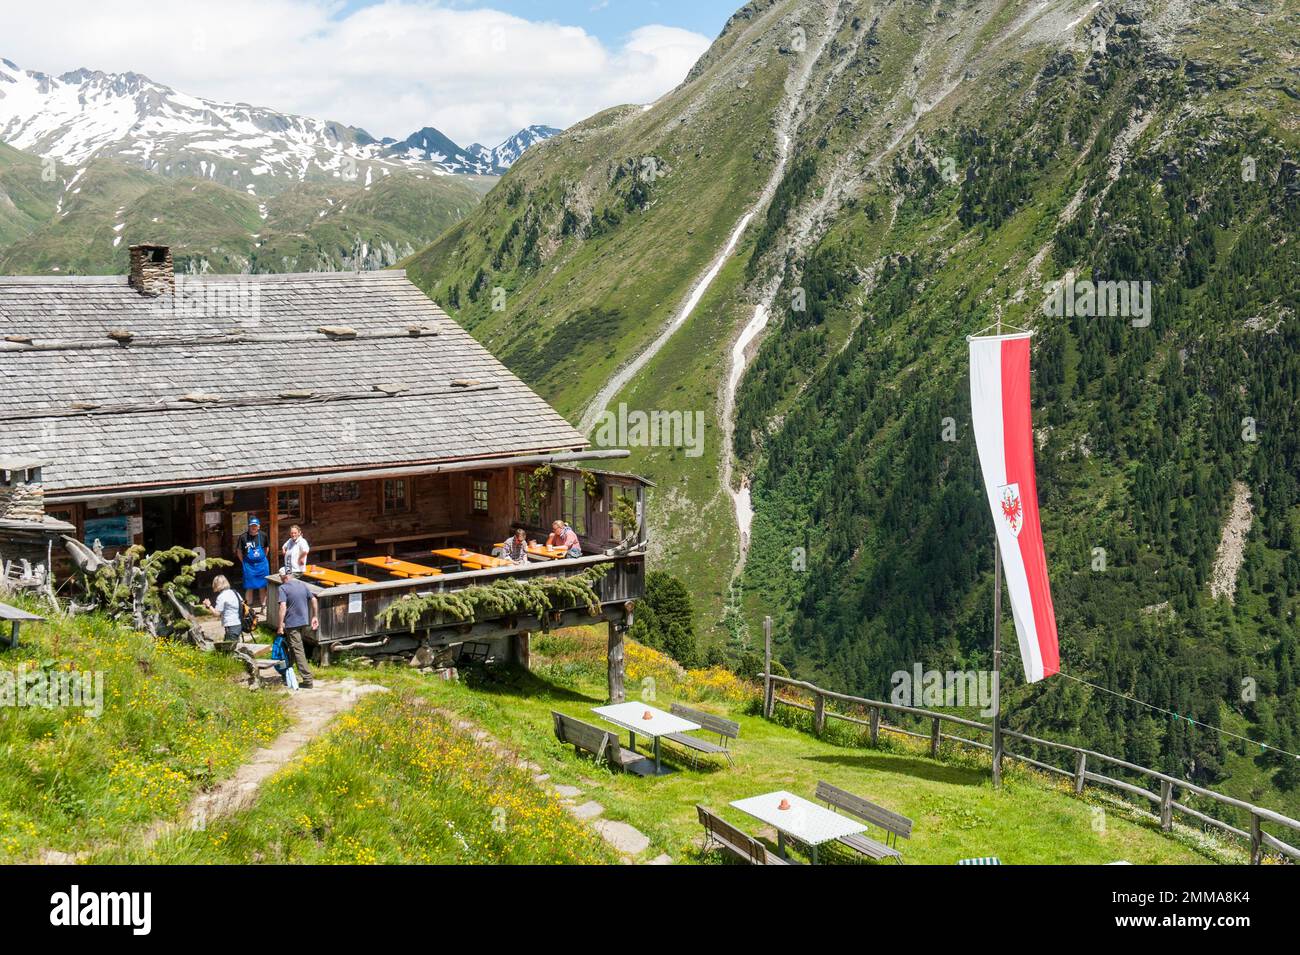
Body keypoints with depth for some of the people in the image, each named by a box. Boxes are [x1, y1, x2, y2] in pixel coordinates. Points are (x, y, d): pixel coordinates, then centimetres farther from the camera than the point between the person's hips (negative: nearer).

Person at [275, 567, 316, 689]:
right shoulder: (303, 585, 9)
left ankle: (307, 680, -7)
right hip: (304, 622, 7)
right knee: (291, 647, 23)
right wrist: (315, 617, 18)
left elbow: (283, 607, -21)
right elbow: (314, 600, 11)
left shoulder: (283, 588, -12)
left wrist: (280, 625, -20)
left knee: (298, 651, -4)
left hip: (292, 624, -7)